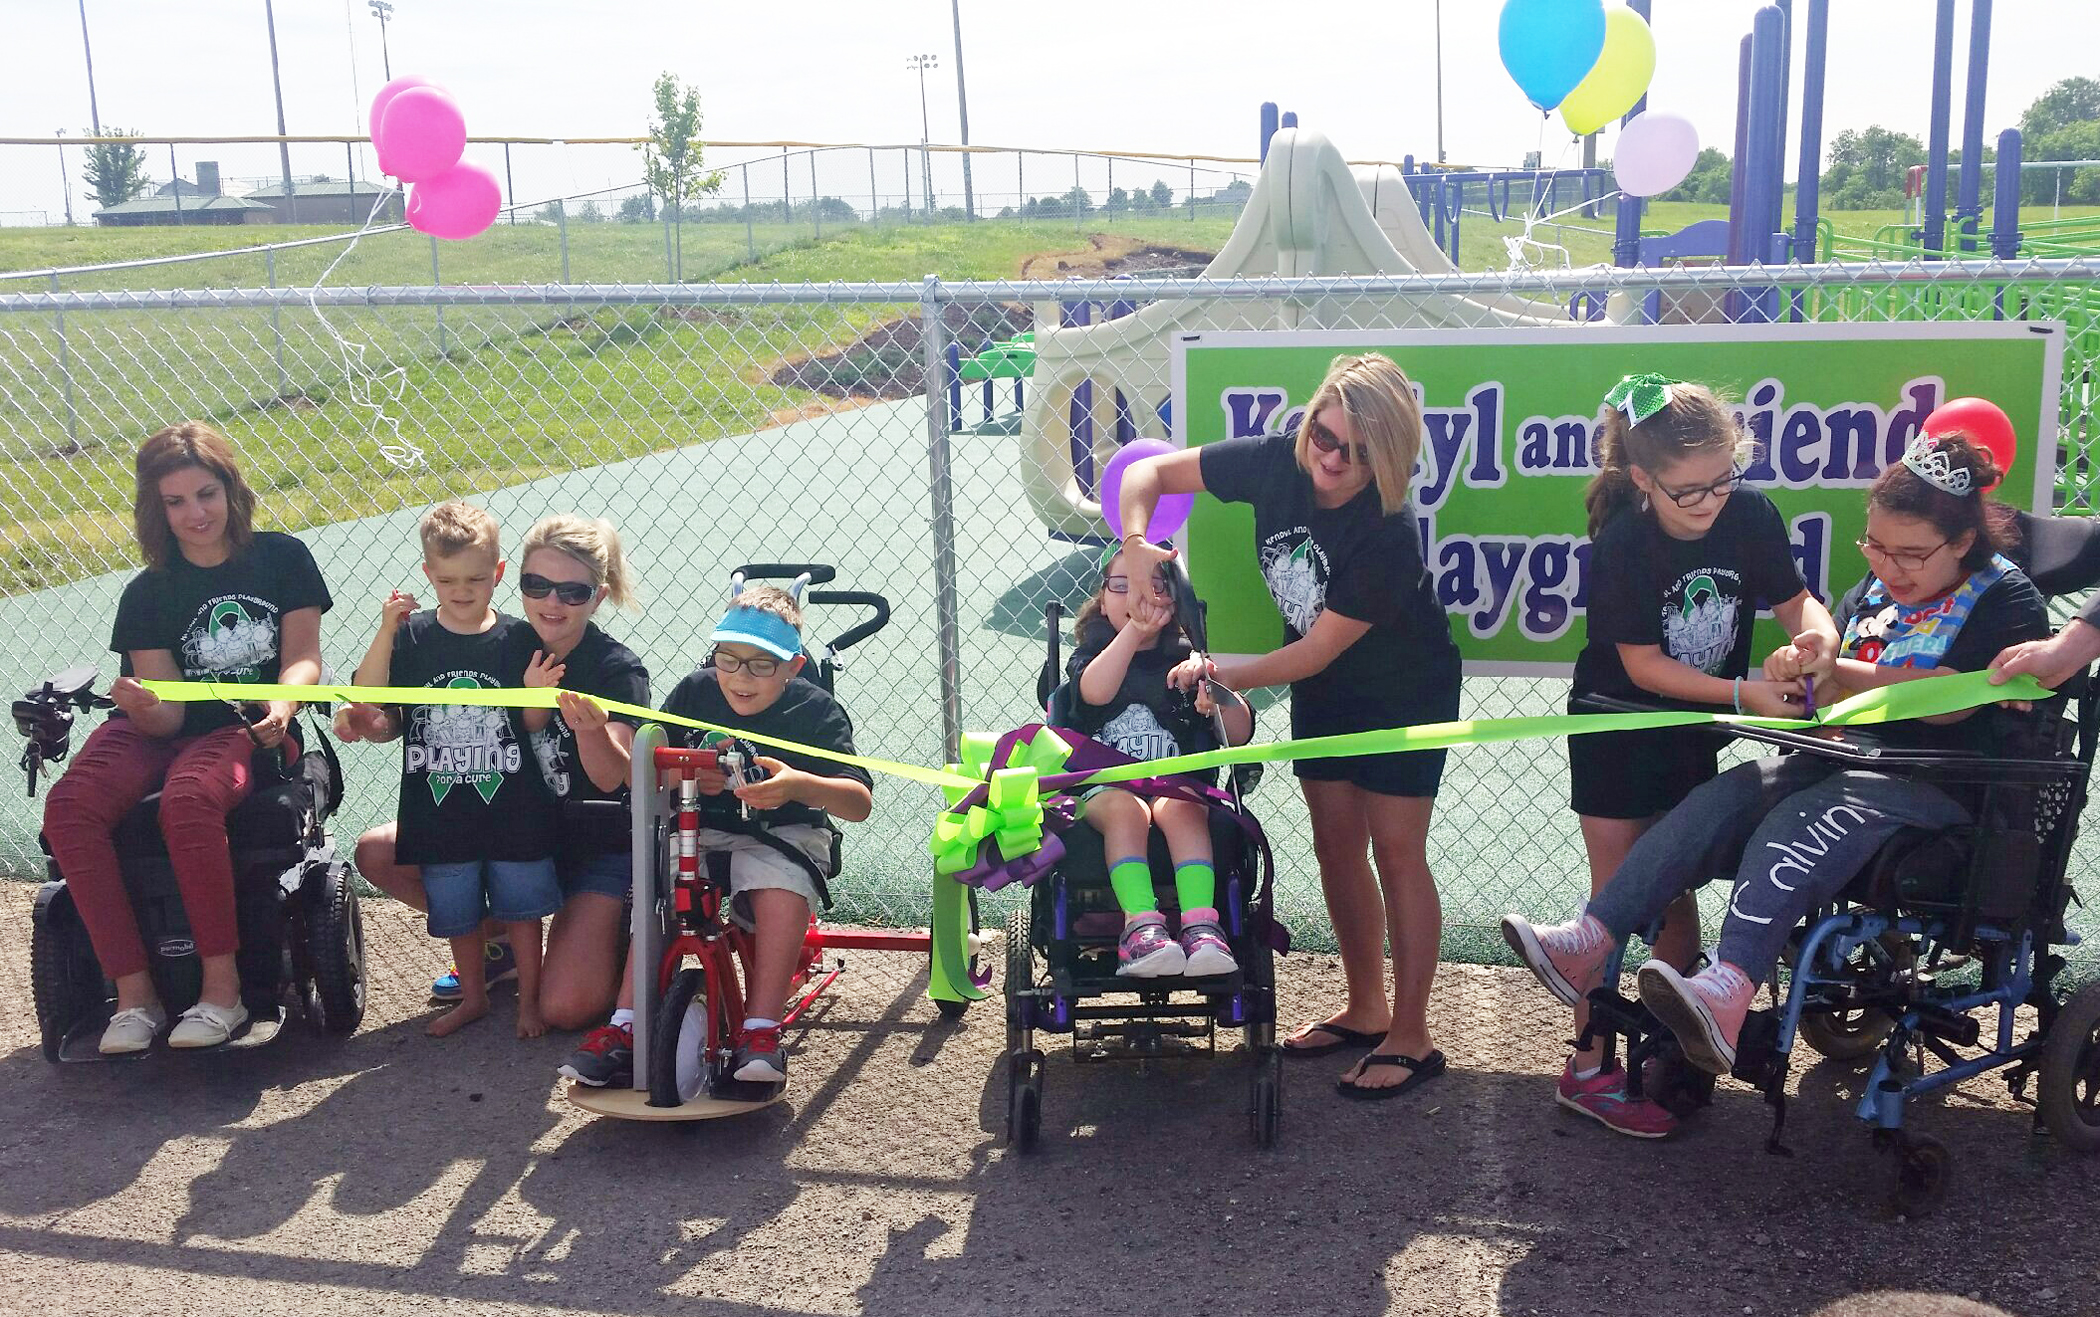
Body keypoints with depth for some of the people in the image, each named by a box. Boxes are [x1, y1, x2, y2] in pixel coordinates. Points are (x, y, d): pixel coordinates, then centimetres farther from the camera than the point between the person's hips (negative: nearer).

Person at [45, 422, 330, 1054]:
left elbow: (303, 656, -1)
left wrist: (281, 705, -24)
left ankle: (222, 987, -26)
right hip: (165, 729, 3)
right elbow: (166, 715, -1)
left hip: (250, 729, -3)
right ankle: (134, 993, -22)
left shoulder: (282, 557, 4)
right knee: (68, 807, -28)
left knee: (188, 799, -38)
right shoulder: (148, 594, 7)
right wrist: (142, 710, -26)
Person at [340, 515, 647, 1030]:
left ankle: (619, 932, 11)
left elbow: (611, 778, -32)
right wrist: (370, 721, -20)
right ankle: (497, 941, 9)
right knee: (376, 854, -9)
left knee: (565, 1008, -22)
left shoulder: (617, 669, -19)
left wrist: (593, 731, -55)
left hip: (597, 848, -5)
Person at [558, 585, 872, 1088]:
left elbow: (859, 802, -20)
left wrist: (799, 785, -40)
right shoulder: (695, 692, -2)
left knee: (781, 887, -33)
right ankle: (624, 1026, -21)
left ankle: (760, 1032, -28)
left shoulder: (816, 710, -11)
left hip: (783, 834, -2)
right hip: (701, 828, 3)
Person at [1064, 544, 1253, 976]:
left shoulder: (1186, 660, 15)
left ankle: (1201, 927, -48)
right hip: (1104, 788, 0)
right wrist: (1134, 629, -24)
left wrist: (1219, 698, -18)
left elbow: (1240, 734, 5)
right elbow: (1095, 692, -14)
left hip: (1176, 785, 1)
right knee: (1127, 809, -34)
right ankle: (1141, 927, -49)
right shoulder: (1090, 655, 14)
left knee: (1180, 808, -34)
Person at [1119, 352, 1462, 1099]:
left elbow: (1318, 650, -27)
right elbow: (1146, 474, -12)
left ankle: (1411, 1038, 5)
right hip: (1323, 690, 6)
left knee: (1395, 852, -5)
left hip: (1404, 693, -6)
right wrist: (1136, 542, -30)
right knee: (1336, 846, 9)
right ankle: (1365, 1010, 24)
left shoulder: (1388, 537, -33)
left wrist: (1221, 676, -25)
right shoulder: (1276, 463, -20)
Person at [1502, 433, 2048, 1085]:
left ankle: (1729, 990, -60)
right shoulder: (1879, 585, 18)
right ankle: (1590, 941, -36)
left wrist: (1837, 672, -10)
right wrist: (1803, 665, -2)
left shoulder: (2007, 598, -5)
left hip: (1937, 783, -7)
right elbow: (1826, 654, 25)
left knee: (1799, 821, -36)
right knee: (1722, 798, -21)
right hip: (1841, 758, 7)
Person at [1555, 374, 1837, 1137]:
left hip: (1690, 736, 5)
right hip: (1616, 732, -4)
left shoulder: (1750, 515, -13)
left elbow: (1795, 600, -2)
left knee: (1675, 892, 14)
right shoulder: (1624, 544, -24)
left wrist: (1818, 630, -26)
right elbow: (1643, 665, -21)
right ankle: (1588, 1071, 9)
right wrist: (1742, 692, -30)